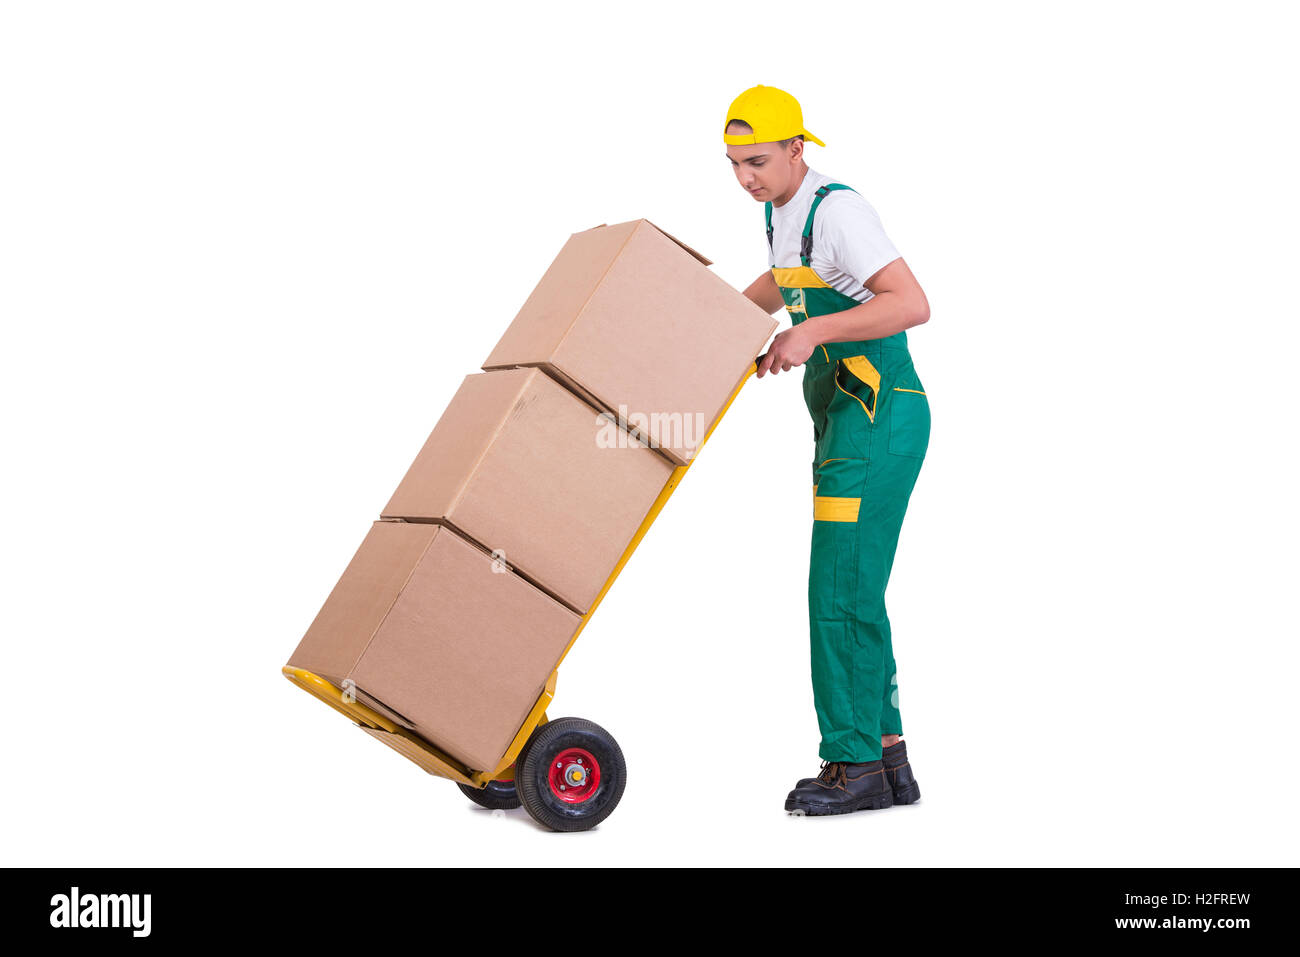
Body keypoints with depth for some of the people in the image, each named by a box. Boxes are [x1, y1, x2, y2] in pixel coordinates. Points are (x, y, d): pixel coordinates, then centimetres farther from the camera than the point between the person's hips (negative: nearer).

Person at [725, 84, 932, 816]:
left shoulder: (838, 208, -16)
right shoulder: (782, 209, 13)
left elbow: (913, 304, -26)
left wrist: (812, 332, -31)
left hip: (881, 417, -10)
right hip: (846, 421, 10)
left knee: (842, 593, -9)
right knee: (852, 595, 9)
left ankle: (853, 763, 0)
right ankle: (888, 760, 15)